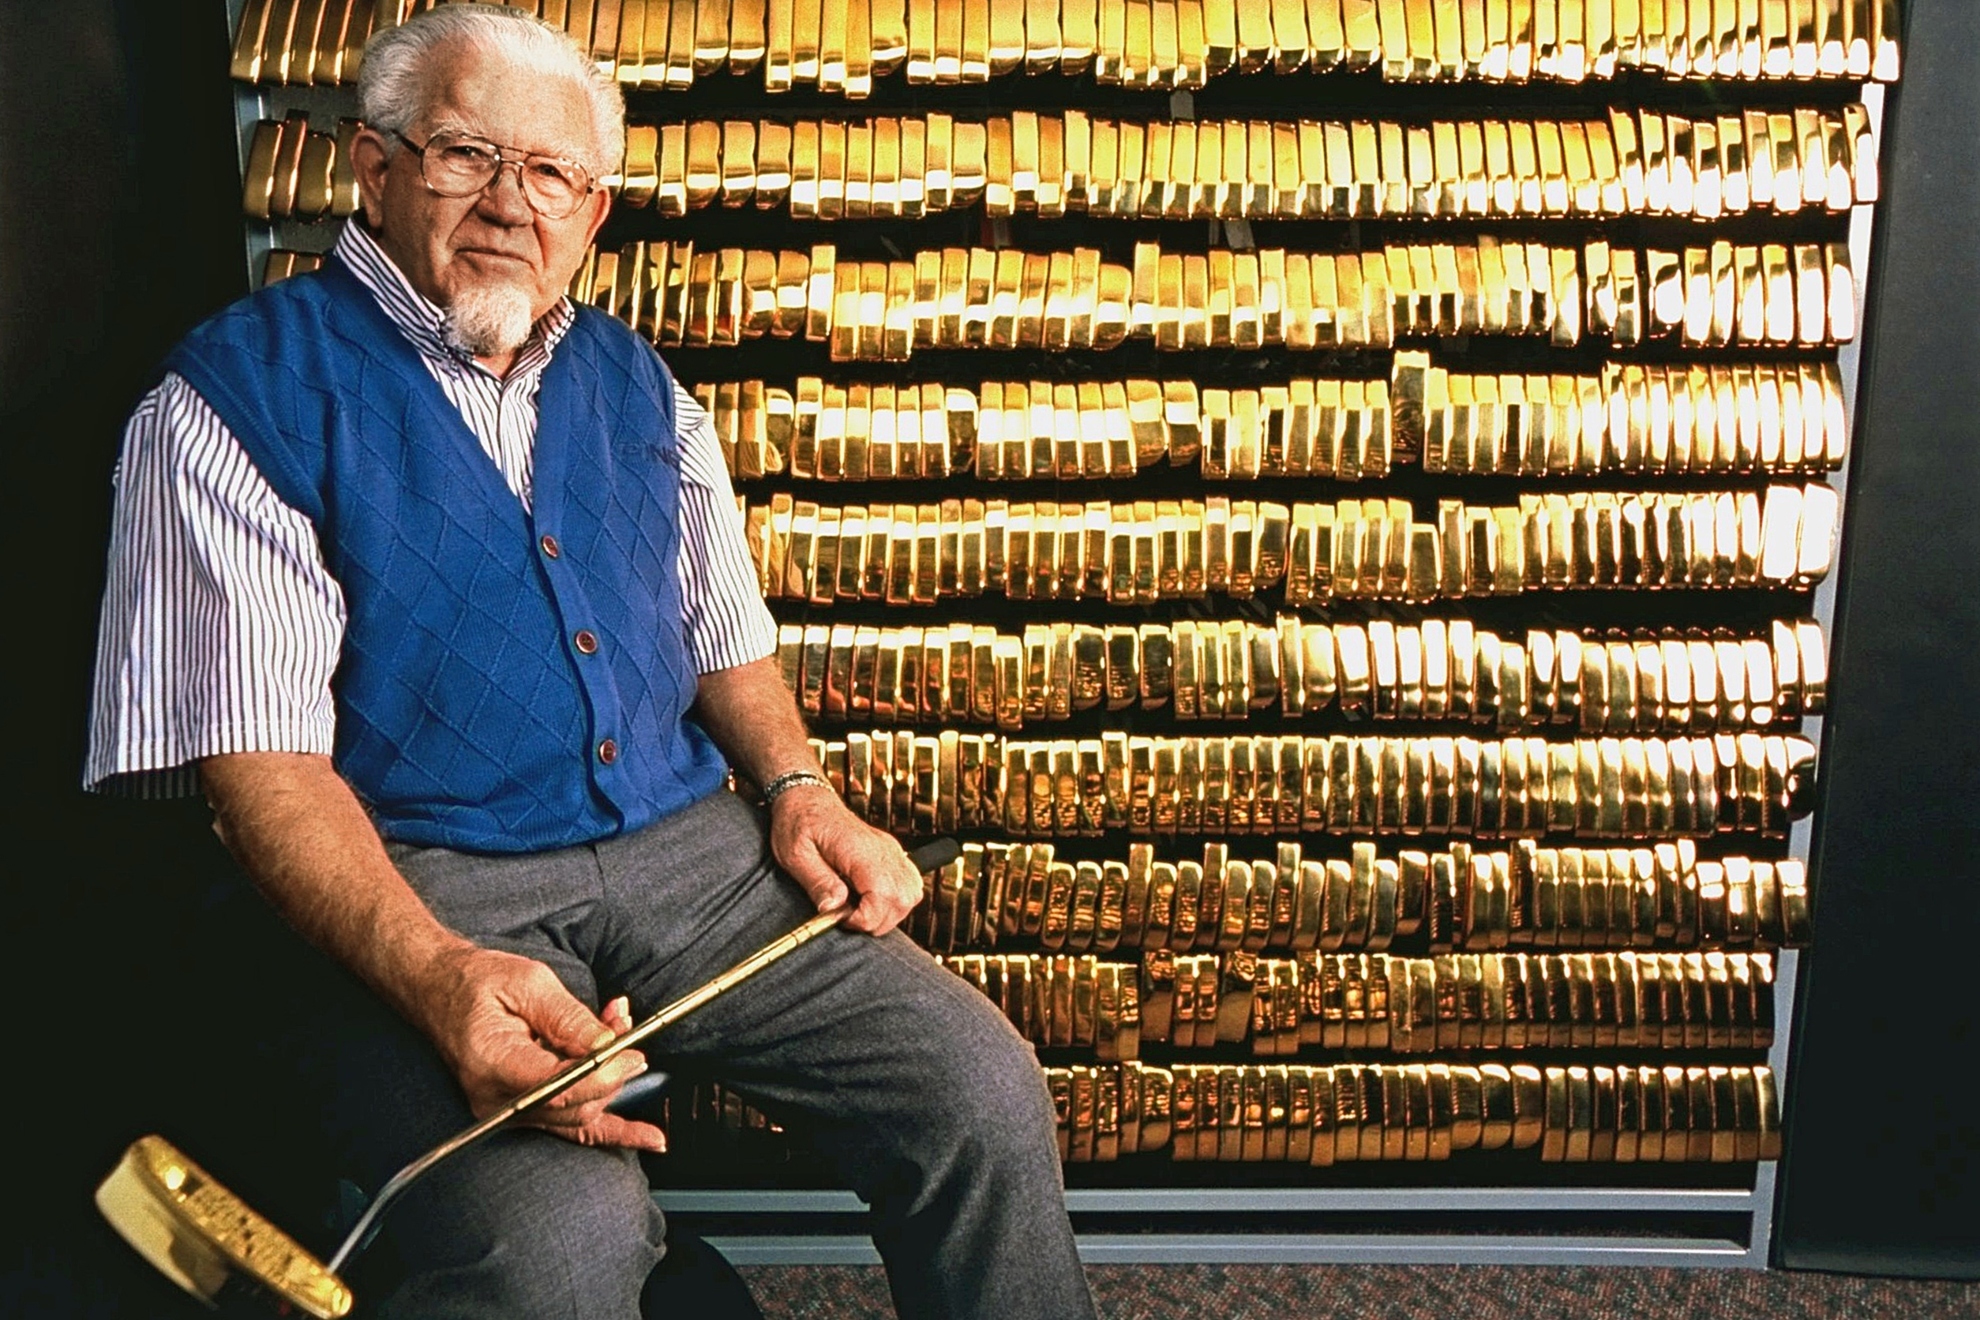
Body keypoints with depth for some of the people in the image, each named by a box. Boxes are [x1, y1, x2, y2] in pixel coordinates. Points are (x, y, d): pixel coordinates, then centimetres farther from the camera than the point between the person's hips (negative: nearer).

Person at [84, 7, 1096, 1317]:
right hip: (423, 889, -5)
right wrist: (438, 975, -27)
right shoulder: (240, 397, -3)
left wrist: (797, 786, 1)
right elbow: (263, 755, -11)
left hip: (691, 854, 5)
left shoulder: (637, 388, 16)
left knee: (989, 1102, -12)